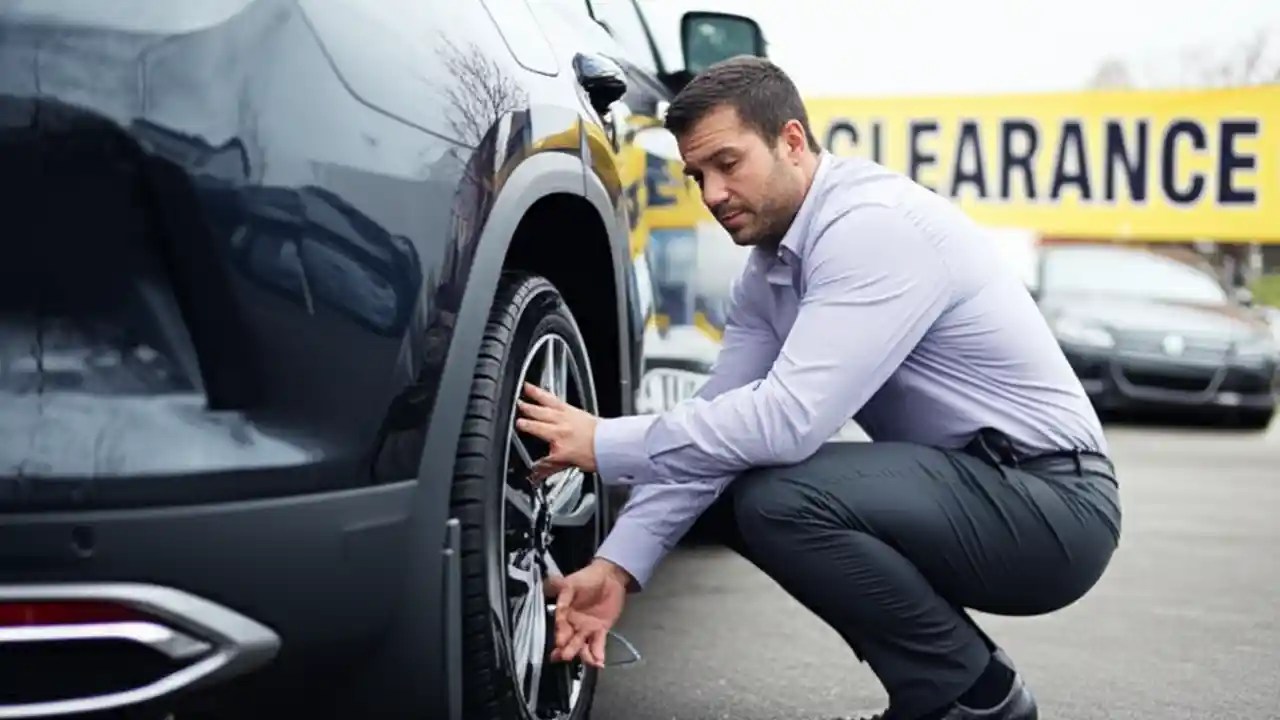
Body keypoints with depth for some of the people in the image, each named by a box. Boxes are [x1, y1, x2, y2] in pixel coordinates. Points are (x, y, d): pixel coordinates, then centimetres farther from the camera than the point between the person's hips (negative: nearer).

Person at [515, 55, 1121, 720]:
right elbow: (715, 420, 5)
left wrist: (607, 444, -21)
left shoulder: (877, 224, -21)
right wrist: (618, 566, -6)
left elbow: (791, 418, -30)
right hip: (962, 487, 9)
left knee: (781, 498, -27)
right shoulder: (767, 272, 8)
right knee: (732, 486, 5)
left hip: (1055, 499, -9)